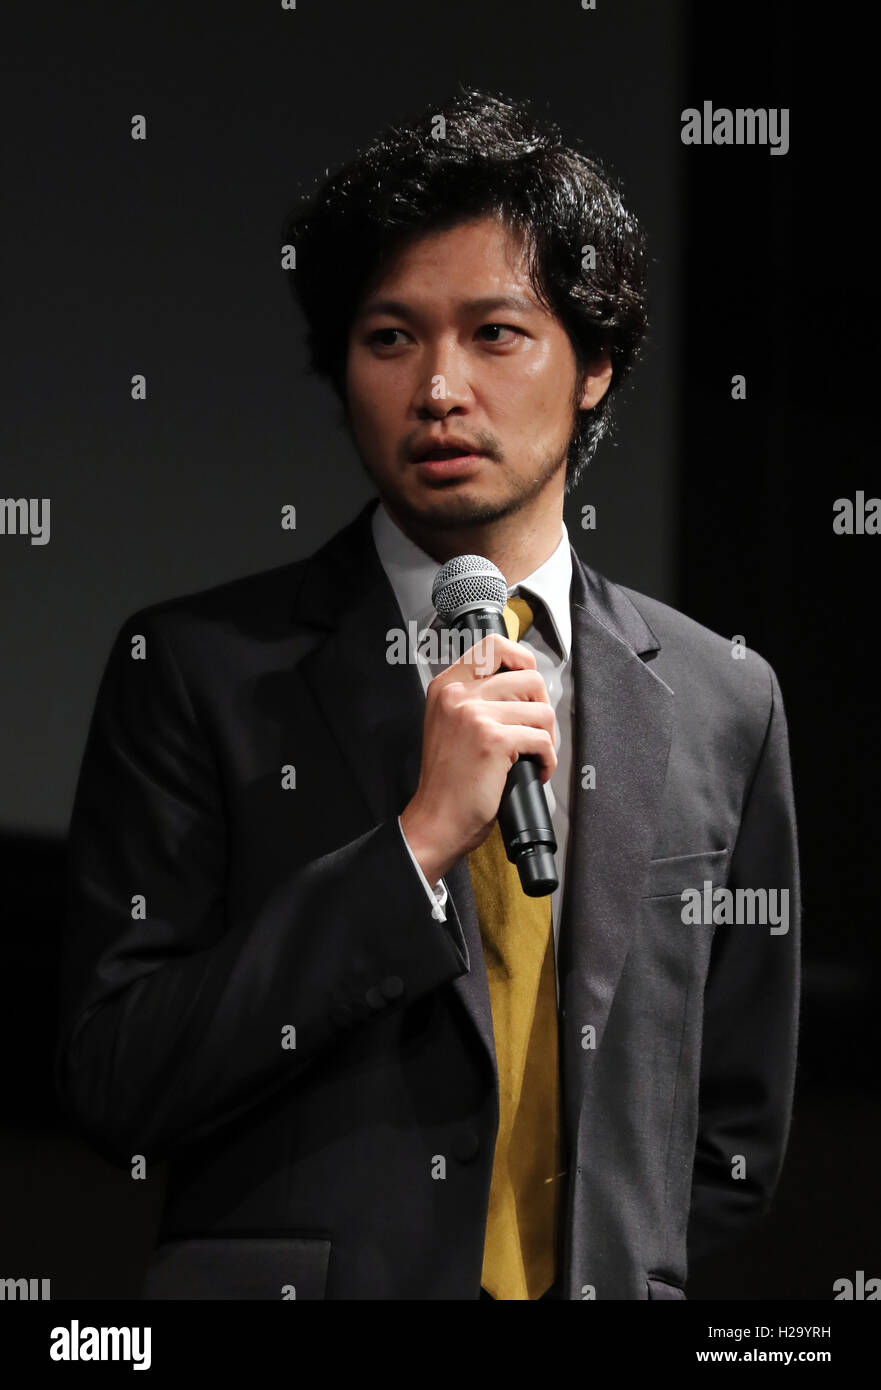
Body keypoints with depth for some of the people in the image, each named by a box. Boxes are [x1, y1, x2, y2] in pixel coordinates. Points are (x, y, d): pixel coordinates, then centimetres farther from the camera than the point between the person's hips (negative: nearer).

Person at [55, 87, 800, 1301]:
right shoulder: (196, 668, -5)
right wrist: (418, 842, -17)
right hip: (283, 1273, -2)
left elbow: (734, 1137, 9)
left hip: (613, 1277, 2)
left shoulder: (726, 702, 3)